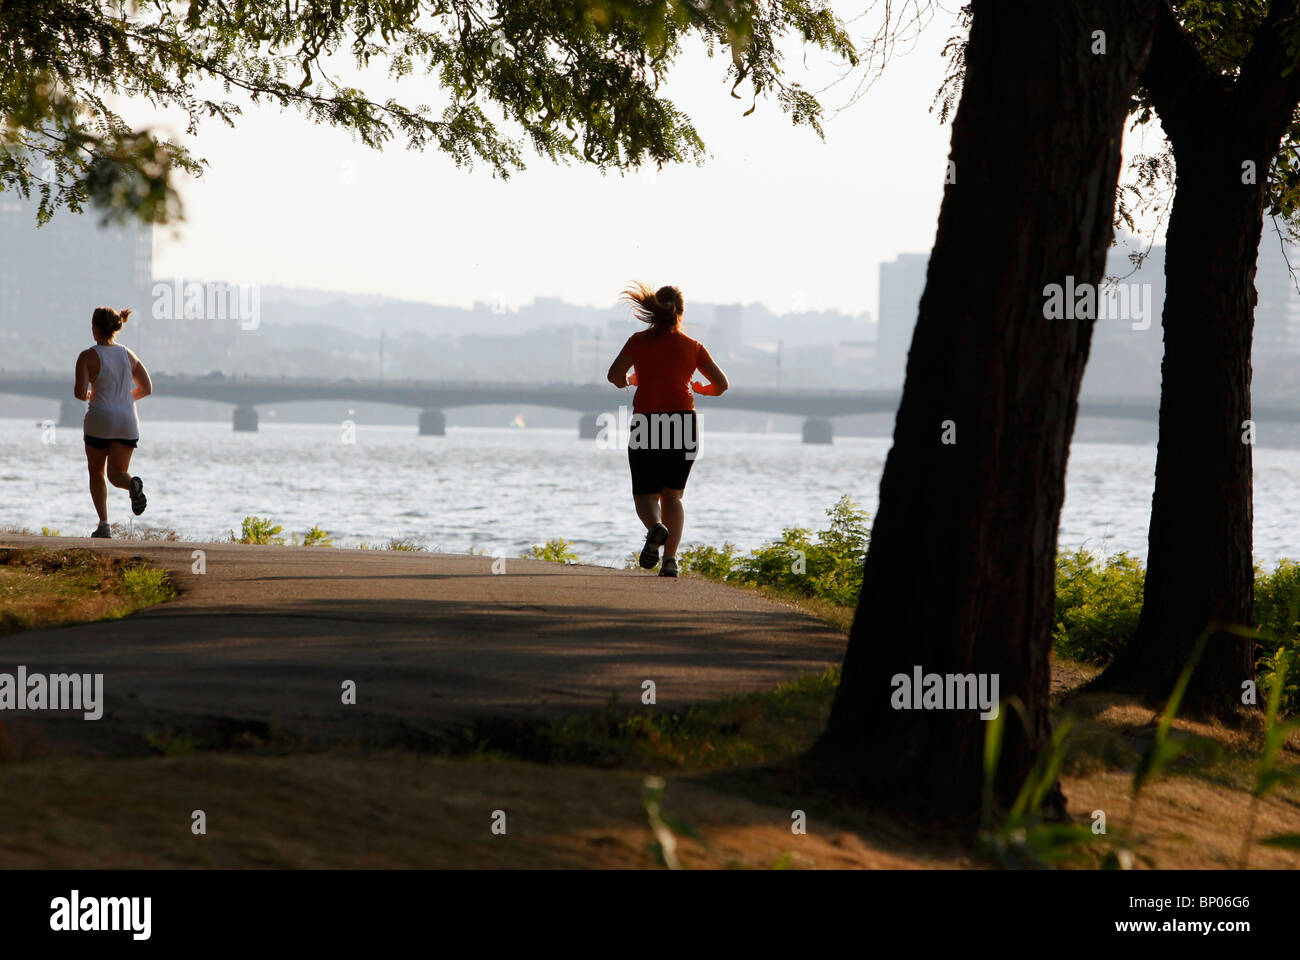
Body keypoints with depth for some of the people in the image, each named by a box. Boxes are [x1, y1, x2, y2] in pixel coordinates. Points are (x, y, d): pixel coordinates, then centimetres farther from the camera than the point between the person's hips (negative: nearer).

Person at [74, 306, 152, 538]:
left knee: (96, 473, 15)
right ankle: (133, 484, -30)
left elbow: (80, 393, -14)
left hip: (100, 420, -3)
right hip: (127, 421, 3)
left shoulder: (88, 357, -7)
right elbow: (146, 388, 12)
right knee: (116, 474, 7)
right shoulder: (129, 356, 9)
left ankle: (104, 525, 4)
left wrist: (87, 395, 10)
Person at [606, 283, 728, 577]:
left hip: (646, 424, -1)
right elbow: (721, 385, 9)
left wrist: (630, 381, 16)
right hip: (683, 424, 1)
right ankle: (670, 559, -6)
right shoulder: (692, 346, 7)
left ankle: (655, 527, -26)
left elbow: (615, 375, -7)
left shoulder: (639, 341, 4)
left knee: (645, 494, 9)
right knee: (673, 495, 12)